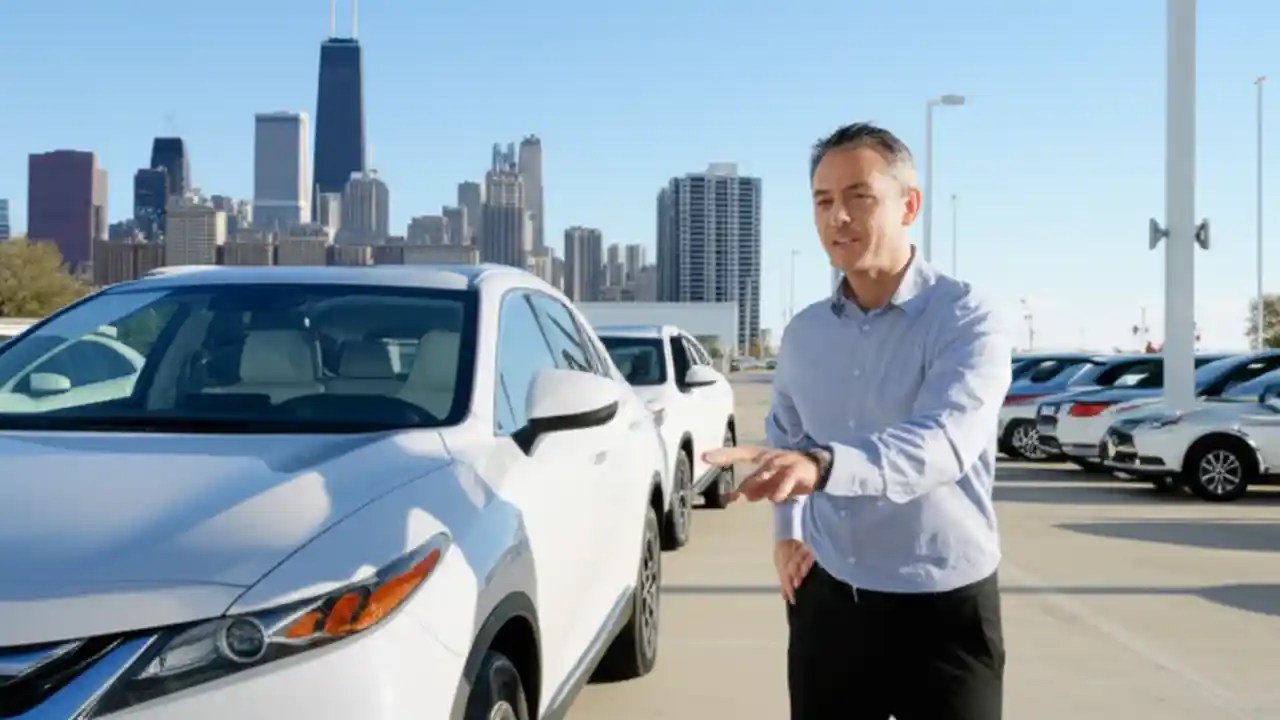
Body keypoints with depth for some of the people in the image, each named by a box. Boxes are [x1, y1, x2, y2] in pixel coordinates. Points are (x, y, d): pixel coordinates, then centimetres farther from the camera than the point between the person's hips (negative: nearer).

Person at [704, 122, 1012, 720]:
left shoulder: (966, 322, -13)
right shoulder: (803, 333, 5)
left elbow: (943, 443, -31)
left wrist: (820, 464, -46)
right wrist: (787, 530, 10)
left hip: (942, 609, -4)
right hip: (827, 601, 5)